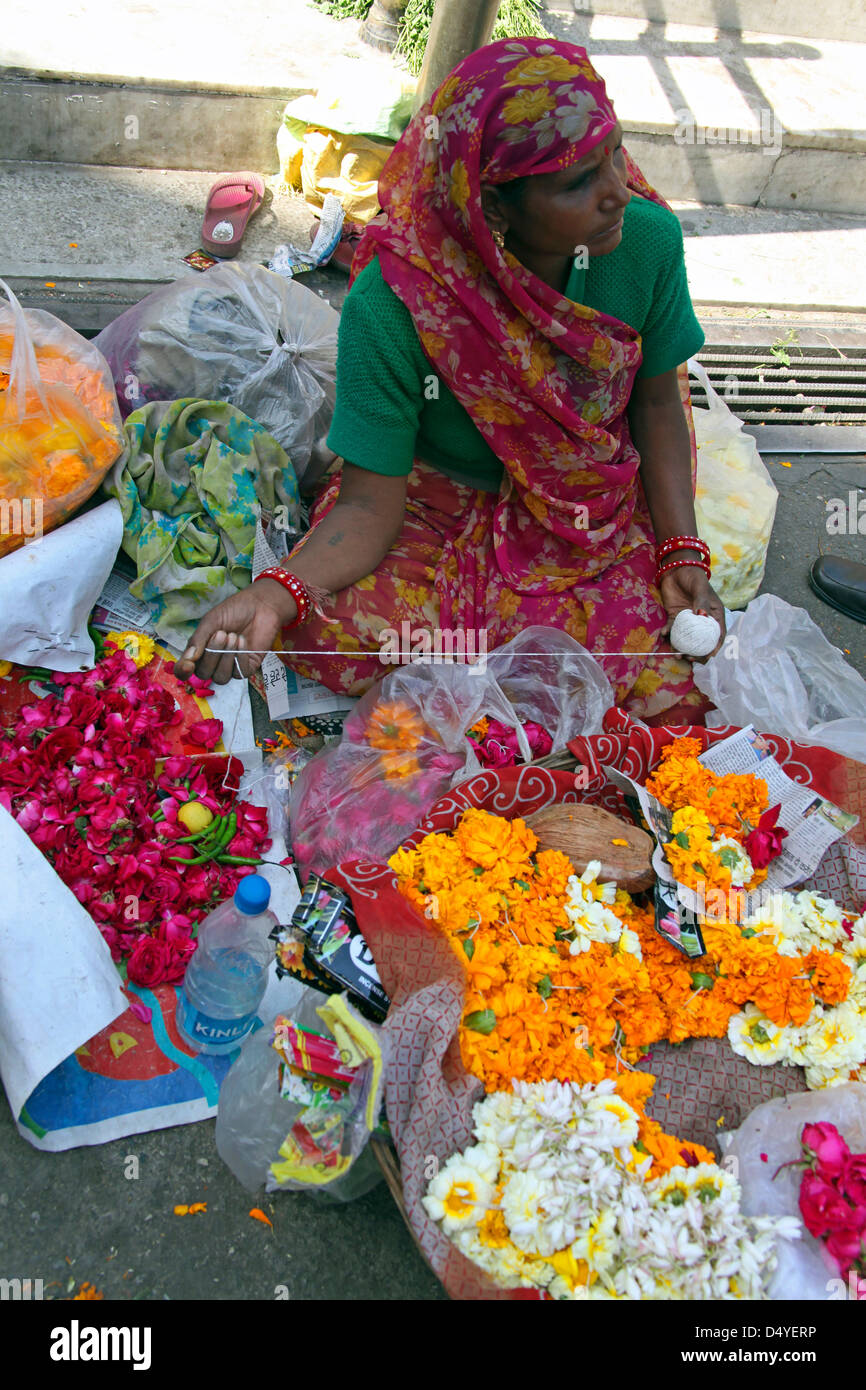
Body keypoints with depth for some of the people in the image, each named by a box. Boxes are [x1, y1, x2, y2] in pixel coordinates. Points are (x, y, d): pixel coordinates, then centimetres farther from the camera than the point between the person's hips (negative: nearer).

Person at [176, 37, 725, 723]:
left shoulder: (647, 238, -19)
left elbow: (656, 399, -3)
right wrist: (276, 594, -42)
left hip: (606, 507, 2)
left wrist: (683, 551, -13)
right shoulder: (389, 306, -29)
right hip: (442, 507, -2)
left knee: (675, 691, -16)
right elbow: (371, 504, -23)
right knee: (328, 639, -26)